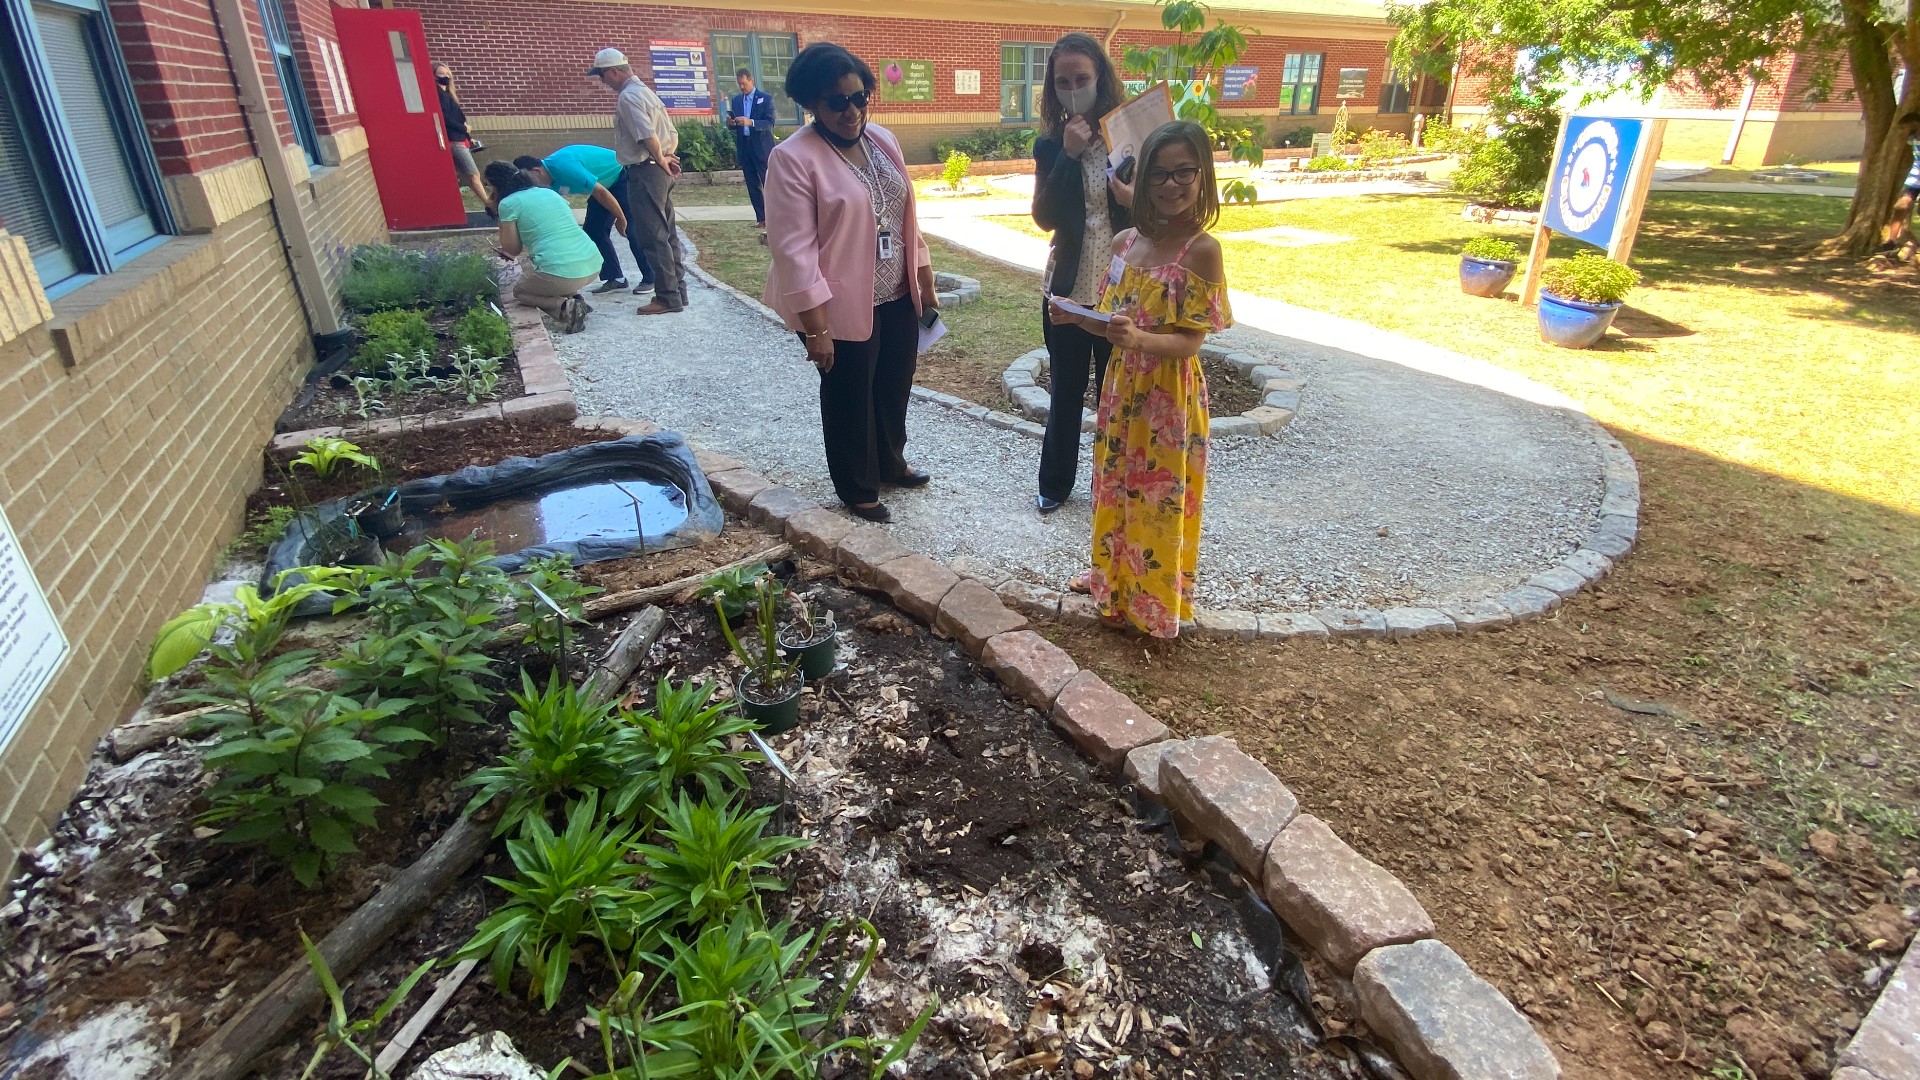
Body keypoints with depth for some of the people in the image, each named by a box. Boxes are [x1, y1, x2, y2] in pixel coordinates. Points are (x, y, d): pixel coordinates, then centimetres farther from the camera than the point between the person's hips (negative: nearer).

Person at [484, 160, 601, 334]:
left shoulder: (508, 203, 2)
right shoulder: (549, 192, 21)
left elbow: (513, 250, 10)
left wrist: (501, 219, 18)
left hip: (561, 274, -7)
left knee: (519, 291, 25)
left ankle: (564, 307, -3)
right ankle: (573, 298, 9)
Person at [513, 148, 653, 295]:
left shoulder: (563, 167, -32)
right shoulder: (549, 181, -4)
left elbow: (601, 192, -30)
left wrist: (621, 219, -18)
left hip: (623, 176, -9)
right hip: (607, 183, 9)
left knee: (630, 229, -13)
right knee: (592, 230, 3)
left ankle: (650, 279, -4)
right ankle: (616, 278, 8)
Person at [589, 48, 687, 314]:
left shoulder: (628, 96, -12)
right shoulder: (646, 91, 19)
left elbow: (647, 135, -25)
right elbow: (672, 134, 18)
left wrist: (660, 160, -11)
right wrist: (667, 157, 4)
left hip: (645, 173, -10)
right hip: (660, 172, 10)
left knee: (653, 237, -7)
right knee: (667, 234, 11)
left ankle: (667, 297, -5)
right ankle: (677, 291, 16)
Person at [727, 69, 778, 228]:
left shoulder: (765, 98, -2)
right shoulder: (736, 100, 14)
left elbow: (770, 124, -12)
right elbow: (734, 125, 16)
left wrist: (751, 122, -25)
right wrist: (730, 123, -8)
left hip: (762, 147, -5)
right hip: (744, 148, 5)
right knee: (752, 185, 5)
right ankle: (761, 218, 8)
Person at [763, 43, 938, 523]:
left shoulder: (883, 140, 5)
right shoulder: (792, 158, -17)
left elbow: (905, 218, 12)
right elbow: (794, 250, -20)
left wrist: (925, 281, 12)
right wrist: (816, 327, -23)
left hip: (897, 296, 7)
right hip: (843, 306, -7)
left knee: (895, 386, 21)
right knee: (850, 398, 9)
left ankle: (891, 462, 45)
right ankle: (859, 490, 29)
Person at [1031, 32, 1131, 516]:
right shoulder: (1050, 146, 1)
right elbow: (1044, 218, -9)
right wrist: (1068, 154, -18)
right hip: (1067, 288, 2)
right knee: (1066, 390, 12)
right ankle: (1055, 483, 27)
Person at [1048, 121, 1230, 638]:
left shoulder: (1201, 249, -16)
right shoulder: (1125, 241, 2)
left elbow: (1189, 343, -18)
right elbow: (1112, 323, 10)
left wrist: (1138, 339, -36)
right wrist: (1076, 318, -10)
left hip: (1170, 397, -6)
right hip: (1121, 388, 6)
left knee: (1160, 499, 7)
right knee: (1116, 487, 20)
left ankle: (1154, 601, 25)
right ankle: (1114, 577, 41)